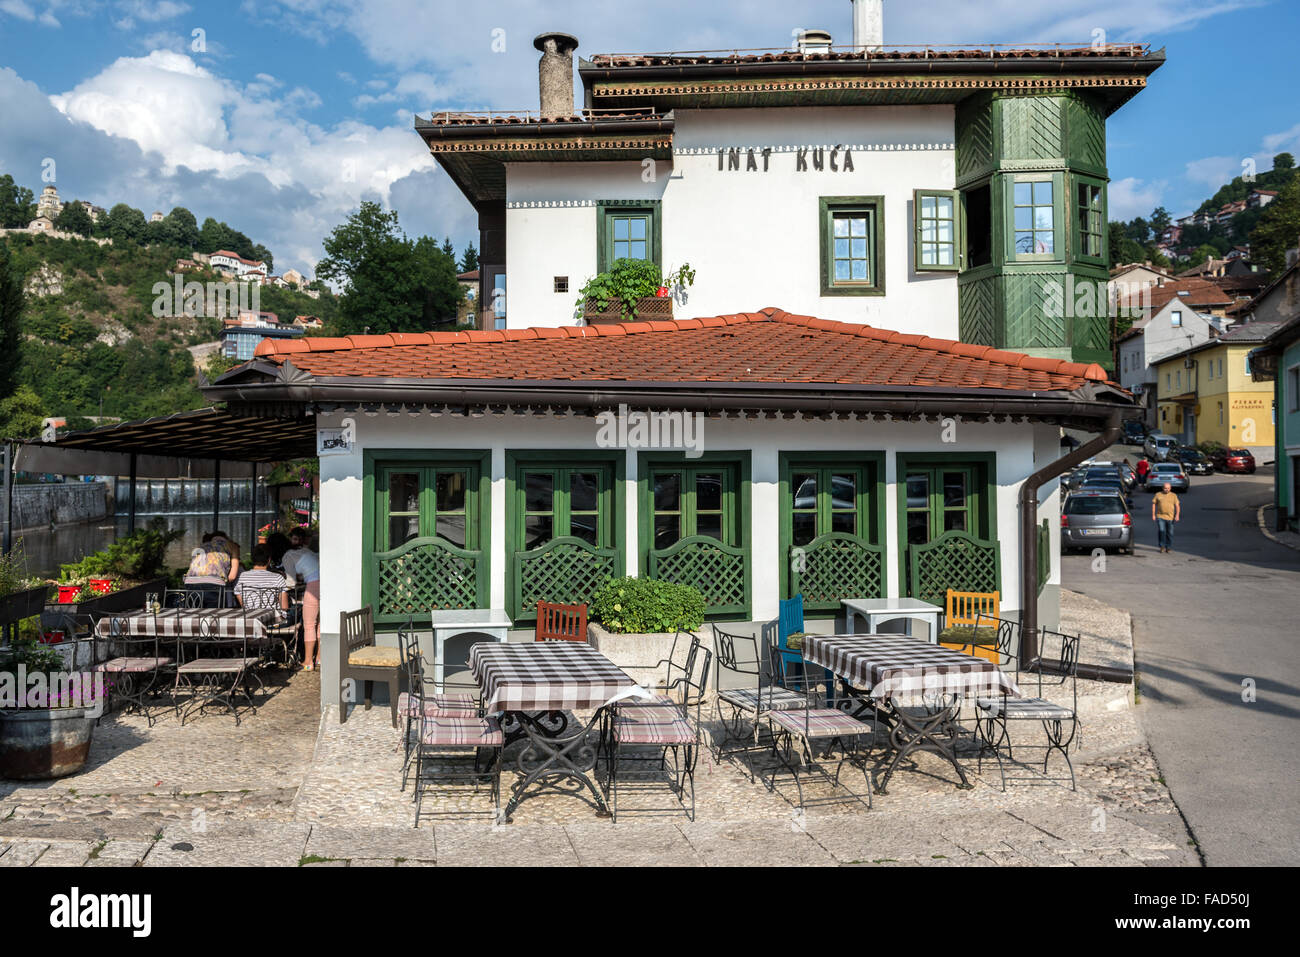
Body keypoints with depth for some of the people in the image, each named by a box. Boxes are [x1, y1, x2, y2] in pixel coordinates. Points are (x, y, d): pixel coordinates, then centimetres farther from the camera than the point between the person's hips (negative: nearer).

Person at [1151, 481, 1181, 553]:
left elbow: (1177, 506, 3)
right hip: (1160, 517, -1)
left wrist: (1177, 515, -9)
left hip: (1170, 517, 1)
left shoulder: (1173, 495, 7)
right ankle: (1162, 547, -2)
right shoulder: (1158, 495, 6)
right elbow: (1153, 504, 8)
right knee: (1161, 531, -12)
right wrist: (1153, 515, 1)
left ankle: (1168, 547, 16)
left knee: (1170, 533, 4)